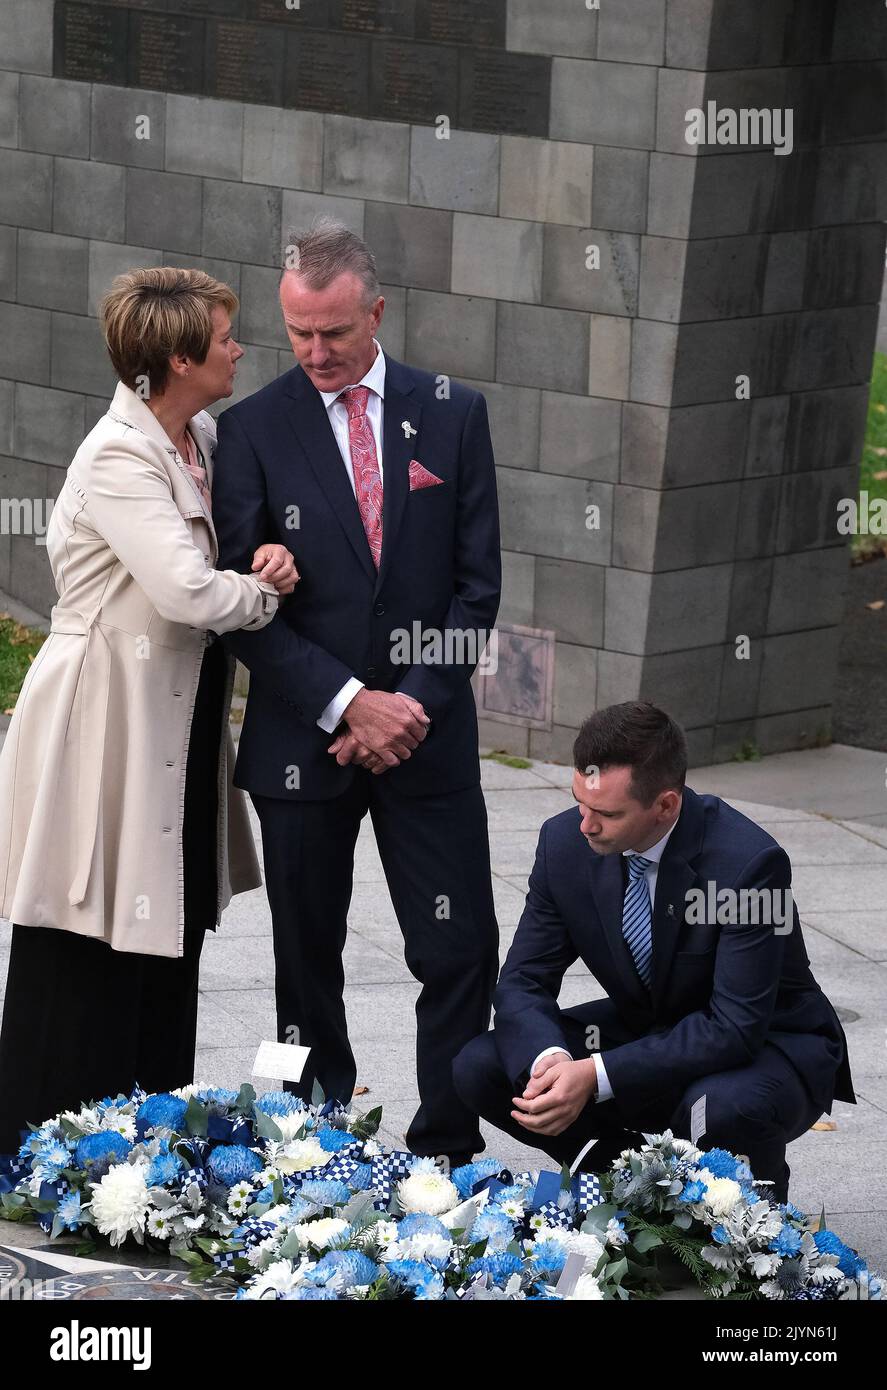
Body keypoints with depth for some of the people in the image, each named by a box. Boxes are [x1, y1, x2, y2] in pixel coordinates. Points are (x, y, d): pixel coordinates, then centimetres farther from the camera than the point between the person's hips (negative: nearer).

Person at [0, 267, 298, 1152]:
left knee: (165, 938, 13)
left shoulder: (202, 441, 8)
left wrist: (266, 560, -4)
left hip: (179, 728, 9)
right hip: (108, 723, -9)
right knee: (87, 957, -2)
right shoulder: (118, 457, -19)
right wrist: (263, 591, -9)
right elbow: (187, 590, -29)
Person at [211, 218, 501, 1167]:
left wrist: (412, 706, -10)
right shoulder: (251, 430, -3)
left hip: (426, 733, 1)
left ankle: (446, 1153, 8)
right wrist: (349, 702, -15)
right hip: (300, 737, -1)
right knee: (307, 963, 9)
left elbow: (477, 585, 1)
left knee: (460, 954, -2)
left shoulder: (453, 415, 2)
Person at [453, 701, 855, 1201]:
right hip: (643, 1029, 5)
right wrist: (550, 1061, -32)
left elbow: (736, 1027, -30)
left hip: (766, 1044, -5)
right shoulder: (566, 842, -13)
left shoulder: (749, 862, -29)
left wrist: (596, 1075, -38)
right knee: (479, 1067, -14)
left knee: (723, 1107, -40)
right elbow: (524, 982, -8)